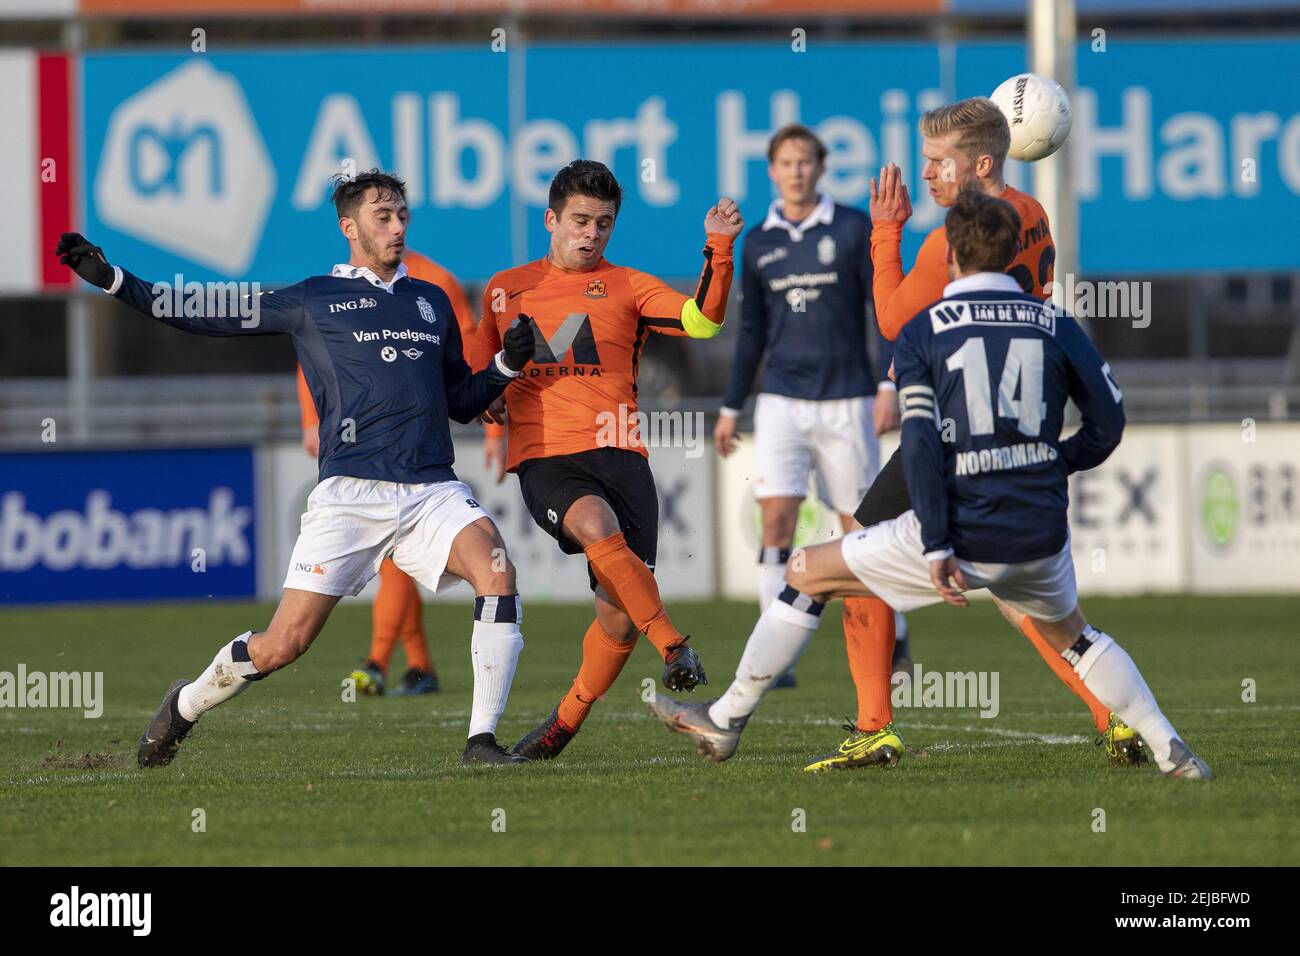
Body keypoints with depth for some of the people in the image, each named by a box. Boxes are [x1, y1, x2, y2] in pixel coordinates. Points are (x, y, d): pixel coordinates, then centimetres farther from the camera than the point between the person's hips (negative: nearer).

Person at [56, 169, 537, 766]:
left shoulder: (432, 302, 21)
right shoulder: (313, 301, 10)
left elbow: (462, 403, 27)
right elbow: (208, 316, 11)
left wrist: (506, 364, 8)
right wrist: (113, 282, 5)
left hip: (432, 491, 3)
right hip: (349, 494, -3)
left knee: (496, 567, -26)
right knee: (284, 644, -7)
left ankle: (481, 741, -21)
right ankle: (186, 706, 23)